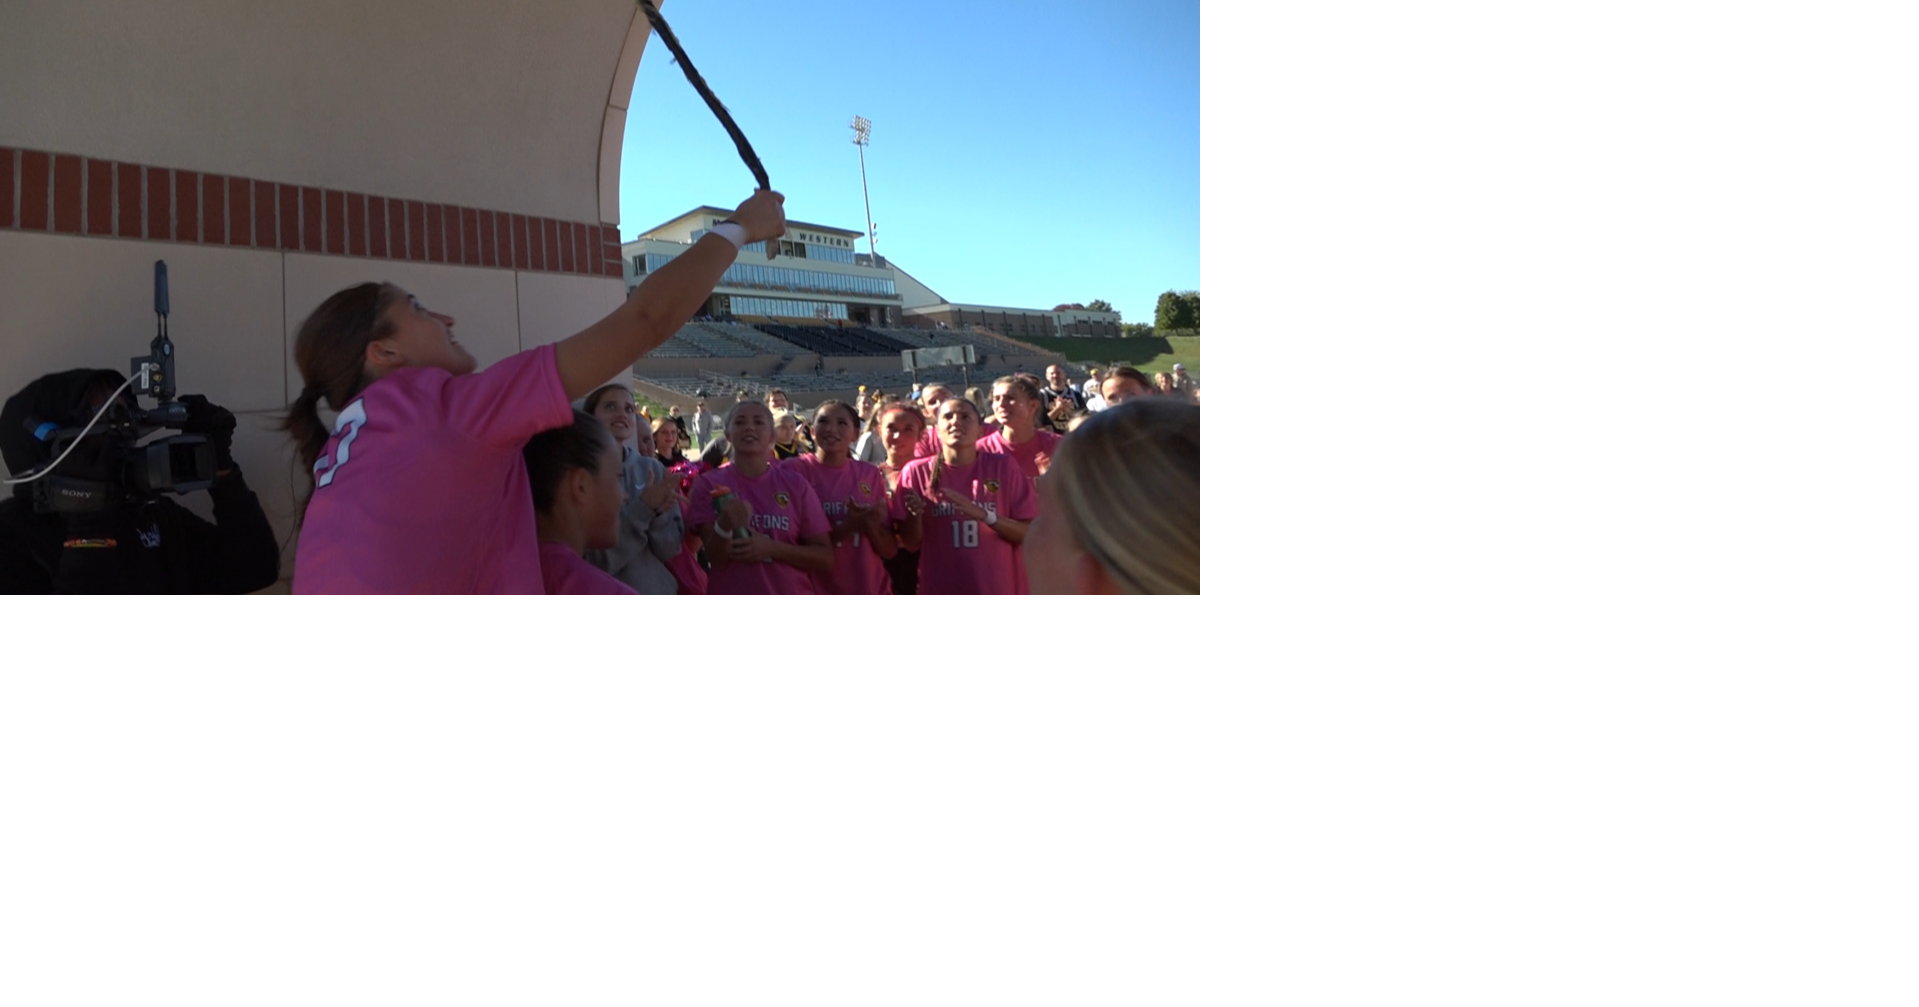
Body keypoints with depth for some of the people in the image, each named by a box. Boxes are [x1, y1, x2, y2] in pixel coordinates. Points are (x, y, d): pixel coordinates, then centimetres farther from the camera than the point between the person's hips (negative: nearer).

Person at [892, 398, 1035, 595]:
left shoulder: (1003, 467, -1)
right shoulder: (917, 471, 0)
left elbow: (1031, 533, -4)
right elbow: (911, 544, 4)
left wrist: (985, 515, -19)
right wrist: (915, 516, -16)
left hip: (1000, 588, 0)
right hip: (940, 589, 0)